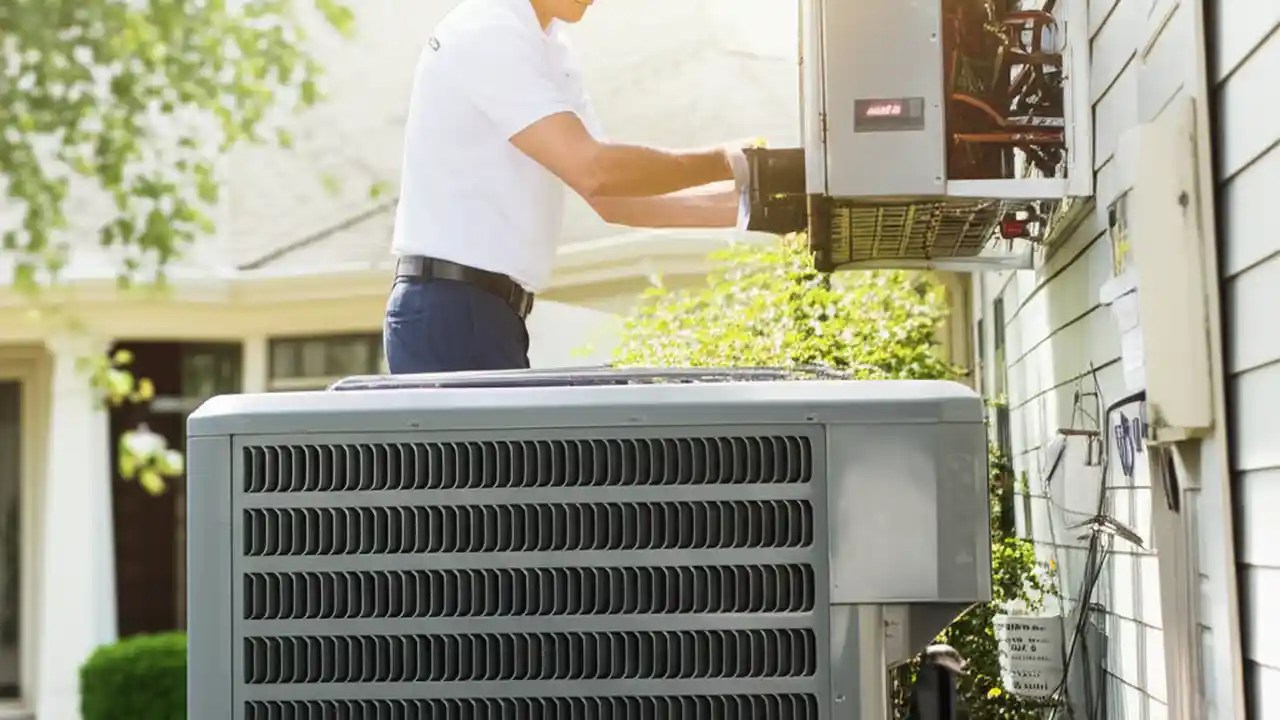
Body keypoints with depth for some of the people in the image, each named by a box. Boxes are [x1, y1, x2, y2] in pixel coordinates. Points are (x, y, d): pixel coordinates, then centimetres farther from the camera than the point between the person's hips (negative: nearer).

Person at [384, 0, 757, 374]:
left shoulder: (550, 49, 16)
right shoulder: (487, 33, -12)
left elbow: (612, 199, 14)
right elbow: (592, 170, -21)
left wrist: (737, 203, 4)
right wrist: (722, 162, -9)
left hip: (487, 312, 9)